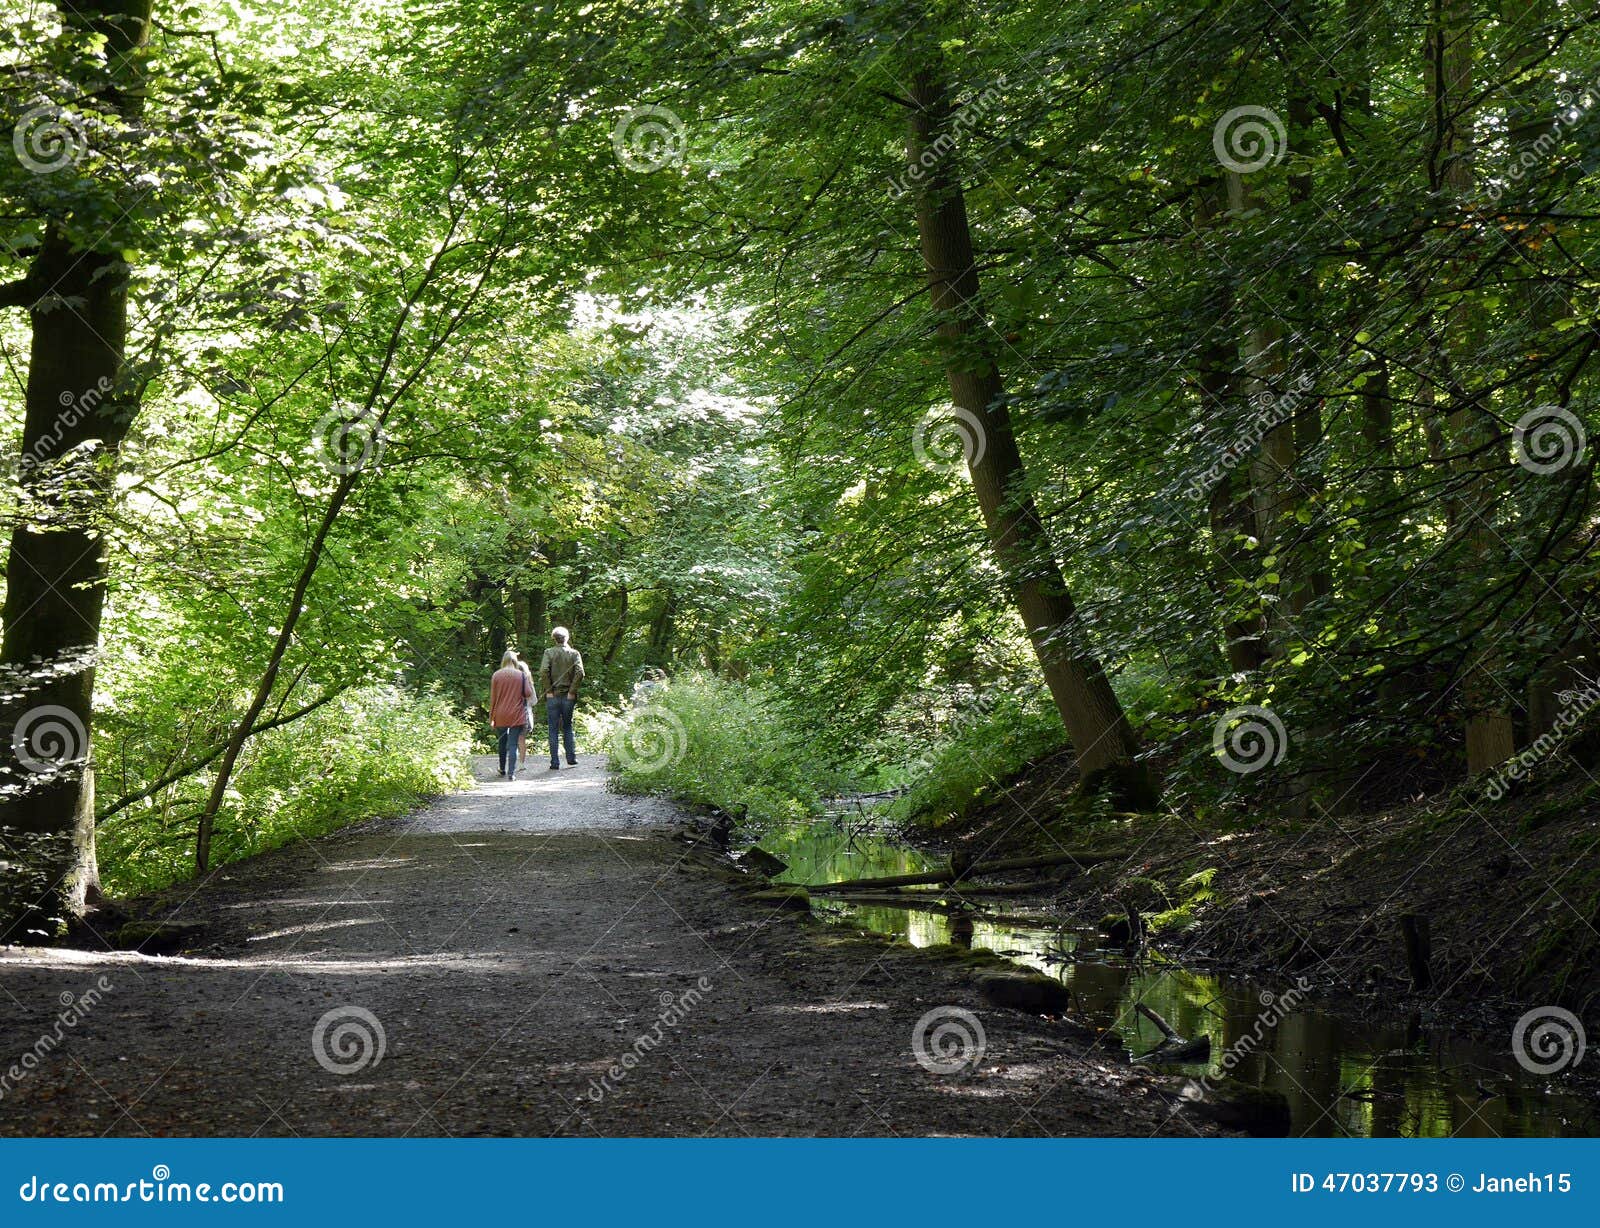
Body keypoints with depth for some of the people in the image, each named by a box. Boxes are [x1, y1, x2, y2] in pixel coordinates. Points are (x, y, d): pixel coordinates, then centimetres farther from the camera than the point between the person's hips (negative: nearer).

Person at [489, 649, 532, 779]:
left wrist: (491, 717, 8)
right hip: (517, 716, -1)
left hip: (500, 716, 1)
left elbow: (492, 697, 2)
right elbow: (528, 694, -5)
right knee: (513, 744, -3)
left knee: (503, 743, 18)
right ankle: (511, 773, -13)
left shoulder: (496, 675, -1)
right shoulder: (521, 675, -4)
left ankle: (503, 770, 28)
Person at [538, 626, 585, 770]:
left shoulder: (549, 652, -3)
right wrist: (572, 691, -6)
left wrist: (548, 690, -8)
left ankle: (555, 763, 1)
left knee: (554, 730, 3)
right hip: (568, 697, 2)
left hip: (552, 696, -1)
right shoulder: (574, 653, 1)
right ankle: (572, 759, 12)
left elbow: (543, 671, -16)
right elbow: (579, 673, -11)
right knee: (567, 727, 16)